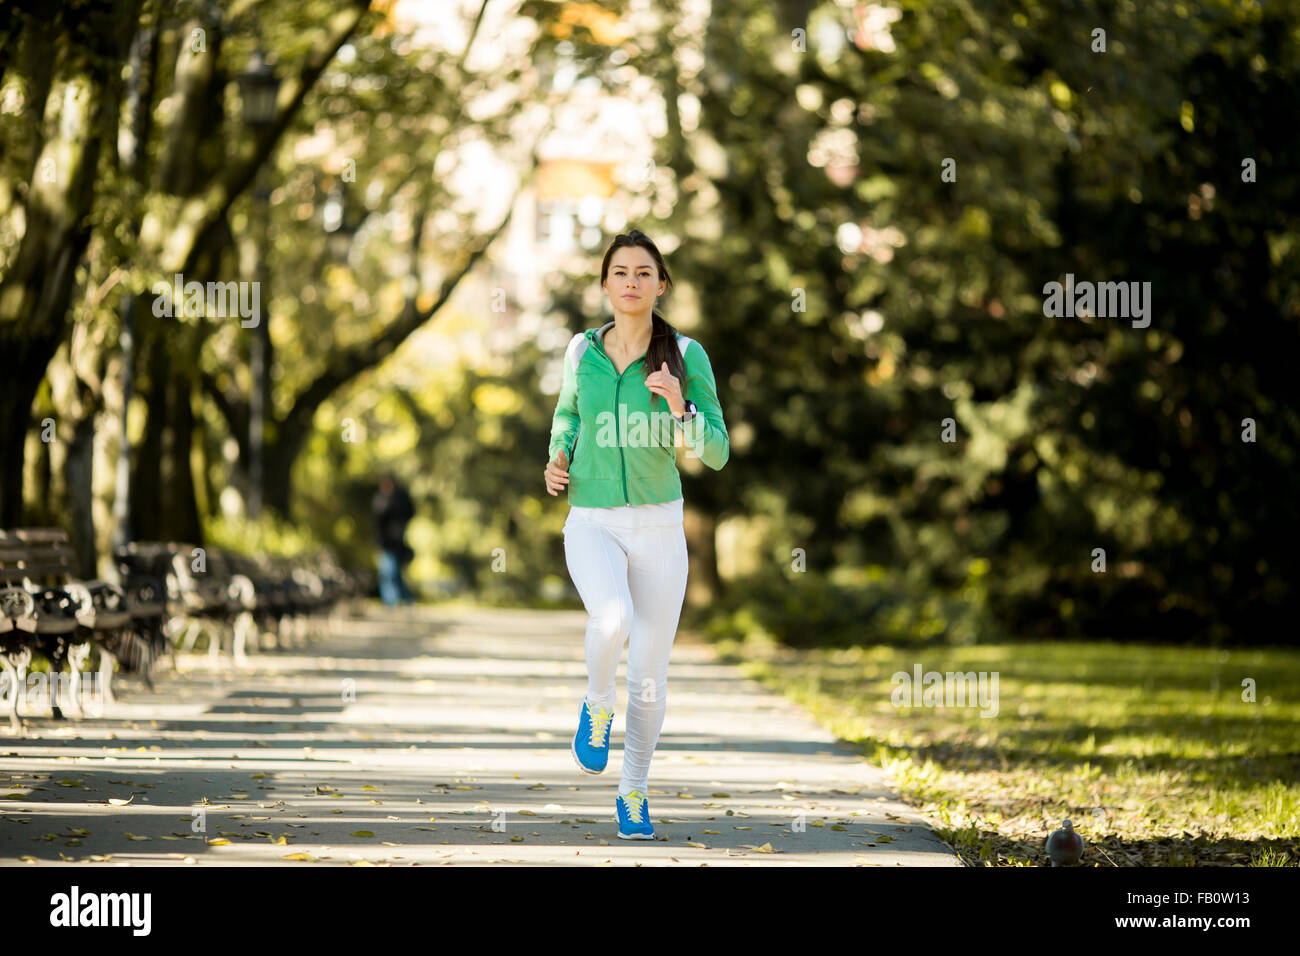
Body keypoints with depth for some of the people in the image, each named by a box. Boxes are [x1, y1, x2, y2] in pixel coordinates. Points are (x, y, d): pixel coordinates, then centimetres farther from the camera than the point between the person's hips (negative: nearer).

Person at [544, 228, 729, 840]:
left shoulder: (686, 355, -5)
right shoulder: (582, 350, 1)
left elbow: (716, 453, -6)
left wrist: (679, 407, -24)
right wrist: (558, 458, 4)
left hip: (659, 526, 0)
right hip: (592, 524, 0)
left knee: (649, 672, 5)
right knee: (612, 619, -31)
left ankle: (634, 791, 27)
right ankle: (596, 706, 1)